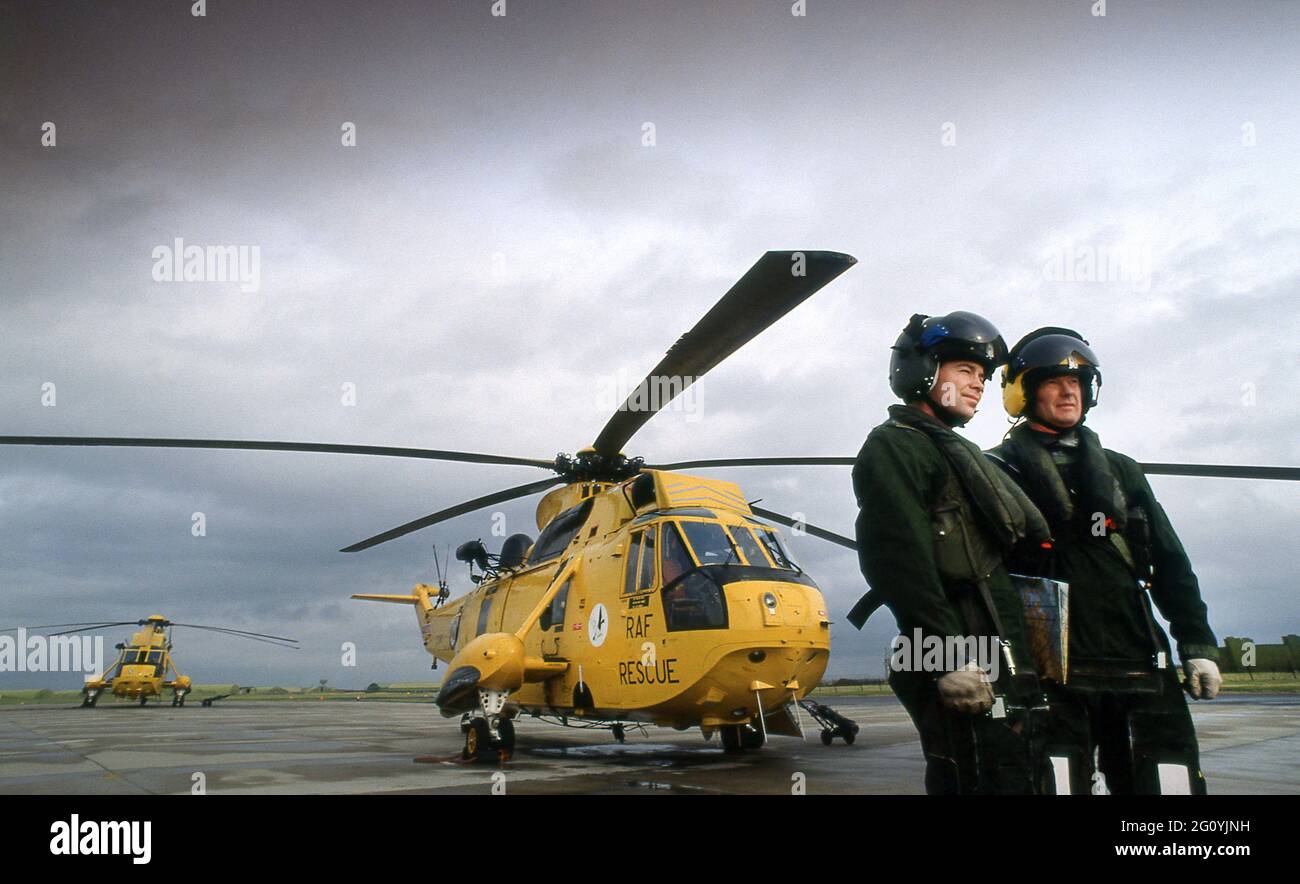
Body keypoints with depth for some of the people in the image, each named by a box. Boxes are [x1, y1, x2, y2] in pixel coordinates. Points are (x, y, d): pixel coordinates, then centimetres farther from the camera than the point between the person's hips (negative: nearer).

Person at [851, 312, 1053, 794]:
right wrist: (952, 658, -24)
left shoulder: (961, 453, 28)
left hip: (1005, 661, 10)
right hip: (967, 670, -10)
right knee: (989, 779, -13)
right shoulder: (893, 447, -3)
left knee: (1022, 777, 11)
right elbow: (902, 563, -17)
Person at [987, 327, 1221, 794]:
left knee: (1168, 780, 1)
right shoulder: (998, 471, 6)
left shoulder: (1121, 471, 20)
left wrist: (1197, 643, 10)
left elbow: (1170, 562, 18)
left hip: (1140, 666, 4)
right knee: (1059, 780, -7)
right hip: (1052, 673, -4)